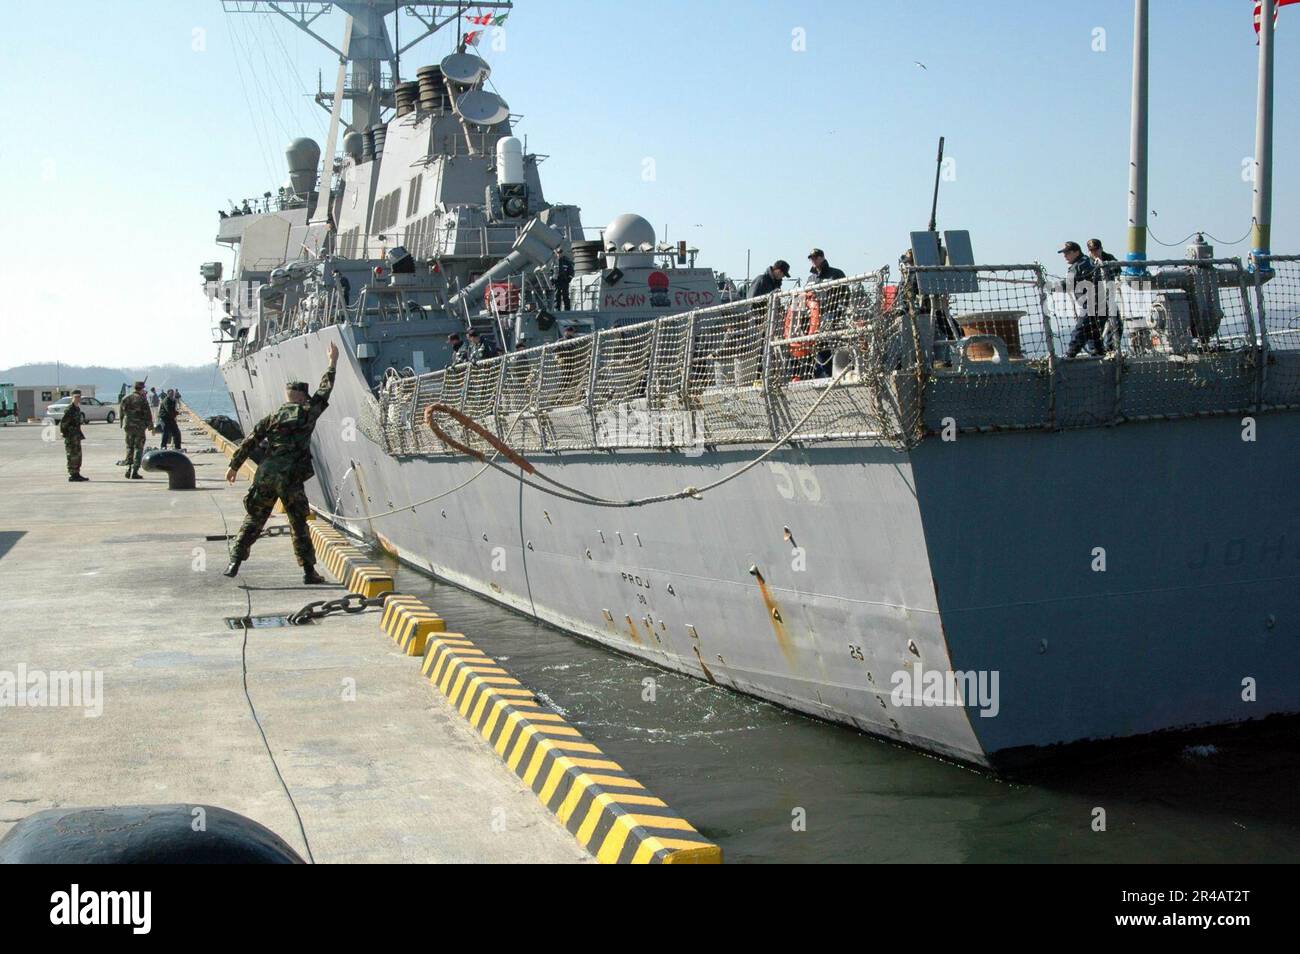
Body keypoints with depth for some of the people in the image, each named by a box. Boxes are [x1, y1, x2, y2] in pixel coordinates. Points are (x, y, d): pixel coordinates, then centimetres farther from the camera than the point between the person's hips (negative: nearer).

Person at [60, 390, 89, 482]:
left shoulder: (78, 409, 13)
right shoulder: (70, 409, -15)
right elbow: (63, 422, -20)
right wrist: (64, 433, -15)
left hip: (76, 436, 9)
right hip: (71, 437, -9)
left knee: (78, 456, 12)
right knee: (72, 456, -6)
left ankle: (76, 474, 18)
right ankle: (72, 476, -3)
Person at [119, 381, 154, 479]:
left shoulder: (125, 398, 6)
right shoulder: (142, 399, -8)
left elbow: (122, 412, 11)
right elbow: (147, 413, -7)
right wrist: (150, 425, 1)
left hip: (128, 426, 4)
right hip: (140, 426, -4)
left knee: (129, 448, 15)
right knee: (138, 449, 0)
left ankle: (128, 470, 11)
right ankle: (134, 472, -6)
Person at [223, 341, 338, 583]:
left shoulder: (272, 418, 10)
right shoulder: (308, 414, 4)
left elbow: (250, 442, 9)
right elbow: (324, 391, 16)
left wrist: (234, 466, 18)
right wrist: (332, 363, 26)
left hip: (265, 477, 2)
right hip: (292, 480, -2)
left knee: (253, 520, 11)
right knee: (299, 525, 5)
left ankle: (235, 561, 6)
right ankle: (309, 570, 4)